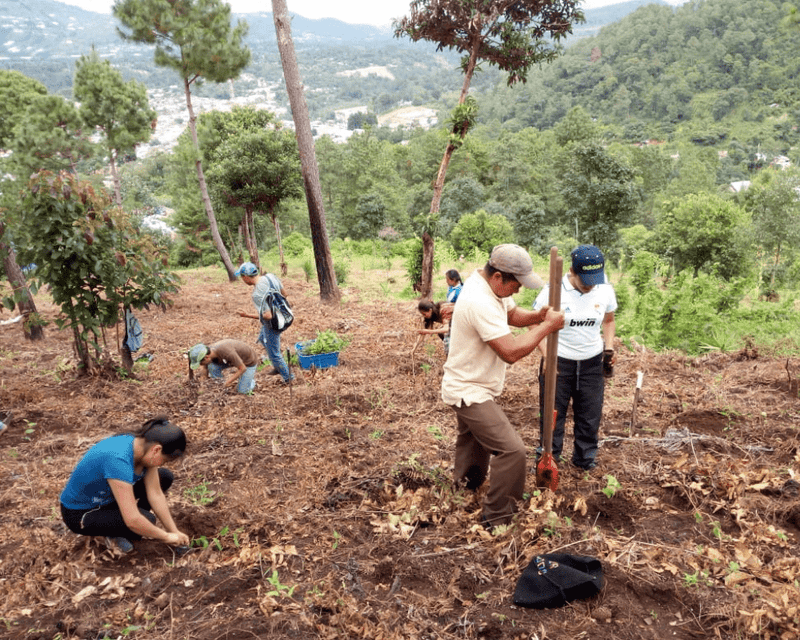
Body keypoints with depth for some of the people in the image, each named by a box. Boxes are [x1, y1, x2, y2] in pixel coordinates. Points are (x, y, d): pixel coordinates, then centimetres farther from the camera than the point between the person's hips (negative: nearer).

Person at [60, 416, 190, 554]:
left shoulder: (143, 446, -13)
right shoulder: (119, 460, -38)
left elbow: (155, 494, -7)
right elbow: (132, 520, -37)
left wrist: (175, 531, -8)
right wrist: (167, 537, -24)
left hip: (106, 498, 8)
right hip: (80, 514, -8)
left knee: (165, 477, 2)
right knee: (146, 519, -28)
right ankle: (114, 534, 1)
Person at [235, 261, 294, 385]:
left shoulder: (257, 294, -34)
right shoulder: (270, 277, -11)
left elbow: (267, 316, -36)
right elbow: (284, 294, 2)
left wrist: (247, 315, -24)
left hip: (272, 325, -9)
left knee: (274, 354, 13)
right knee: (262, 339, 34)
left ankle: (288, 377, 32)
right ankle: (279, 366, 47)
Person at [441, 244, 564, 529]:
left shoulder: (486, 282, -1)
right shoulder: (481, 303, -33)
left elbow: (511, 313, 14)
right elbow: (510, 352, -35)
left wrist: (536, 316, -7)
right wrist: (547, 326, -25)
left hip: (469, 386, 11)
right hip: (470, 392, -11)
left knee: (473, 437, 32)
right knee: (512, 451, -13)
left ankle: (467, 484, 56)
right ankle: (496, 518, 0)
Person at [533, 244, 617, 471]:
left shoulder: (605, 290, -2)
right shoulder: (553, 290, -14)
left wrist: (609, 346, -1)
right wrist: (546, 354, -18)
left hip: (592, 363, 3)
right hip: (558, 361, -3)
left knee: (590, 415, 13)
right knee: (552, 414, 6)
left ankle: (586, 458, 32)